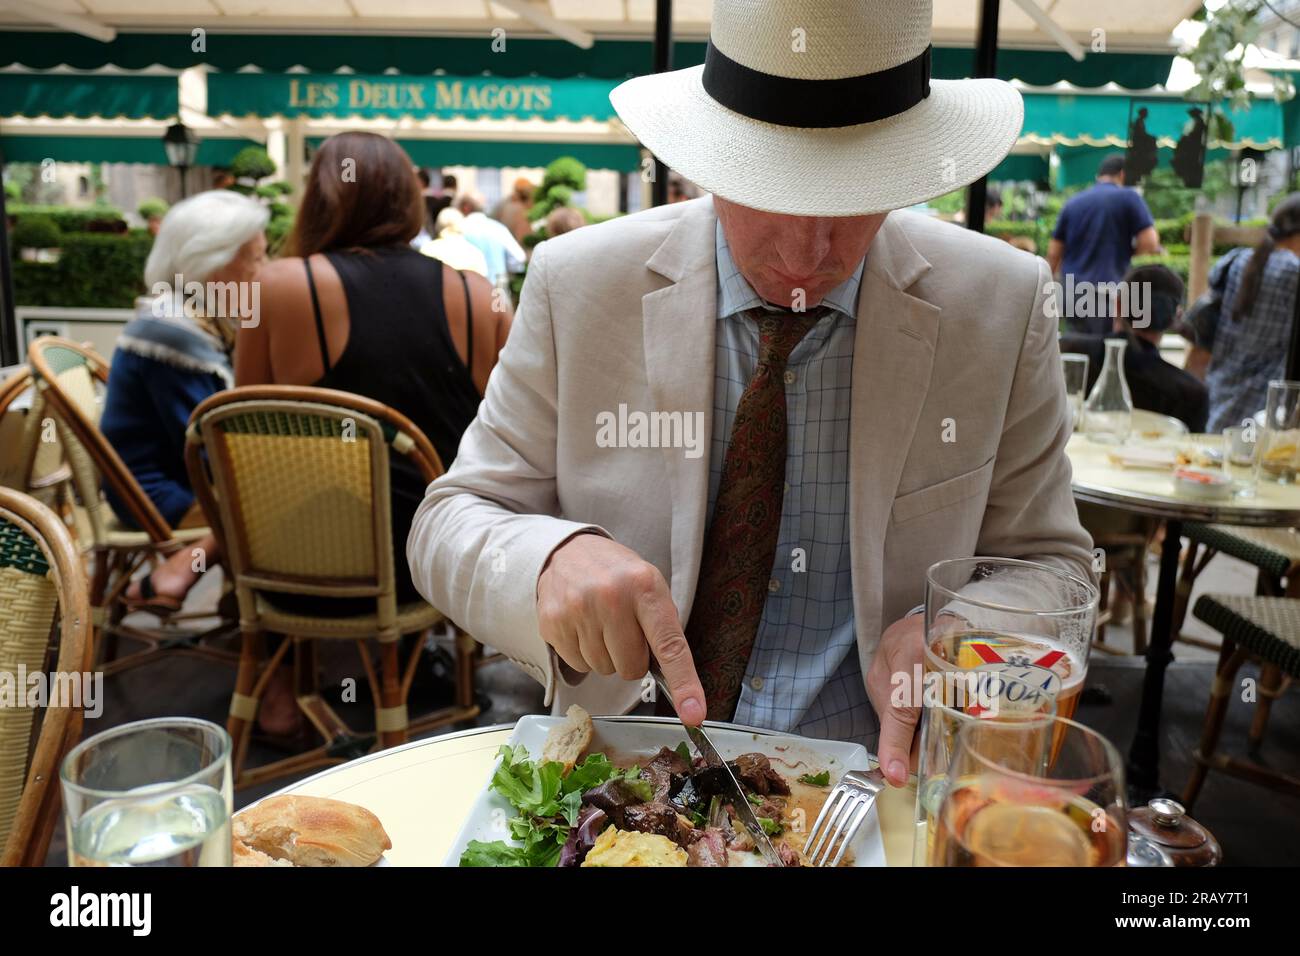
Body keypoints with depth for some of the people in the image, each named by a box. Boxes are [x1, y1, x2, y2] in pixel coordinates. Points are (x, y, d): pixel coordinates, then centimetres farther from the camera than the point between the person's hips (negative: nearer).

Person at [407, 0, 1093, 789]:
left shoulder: (1003, 306, -4)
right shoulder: (578, 285, -6)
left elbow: (1051, 567, 4)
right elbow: (448, 524, -2)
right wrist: (553, 556, -25)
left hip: (872, 778, 1)